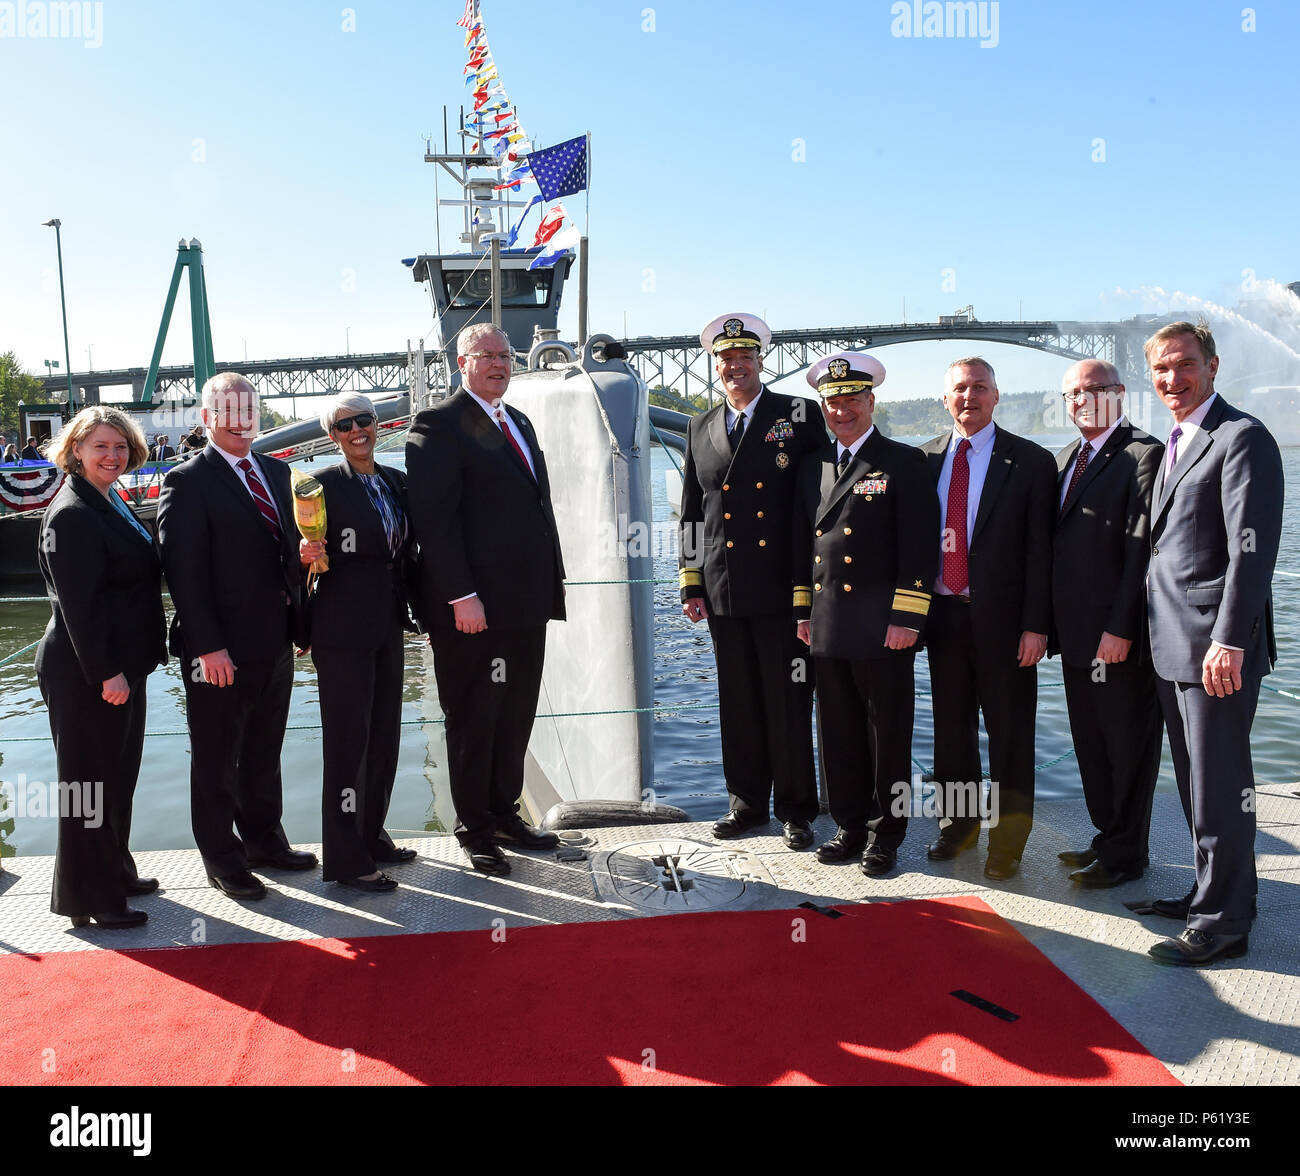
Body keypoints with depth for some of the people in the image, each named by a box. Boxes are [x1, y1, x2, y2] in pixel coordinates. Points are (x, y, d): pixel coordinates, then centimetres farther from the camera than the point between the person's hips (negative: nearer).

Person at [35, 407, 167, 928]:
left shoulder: (110, 503, 13)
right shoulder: (71, 513, -16)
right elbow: (78, 603, -21)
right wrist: (106, 671, -22)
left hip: (119, 666, 9)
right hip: (86, 674, -9)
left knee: (118, 775, 18)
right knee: (89, 781, 2)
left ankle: (115, 873, 33)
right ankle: (89, 899, 14)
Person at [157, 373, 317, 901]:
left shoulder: (276, 472, 12)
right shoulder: (187, 481, -9)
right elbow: (184, 570, -14)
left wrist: (300, 621, 4)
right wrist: (208, 646, -19)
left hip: (275, 644, 6)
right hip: (221, 651, -6)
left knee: (264, 753, 19)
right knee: (216, 759, 9)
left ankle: (264, 840, 34)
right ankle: (221, 857, 24)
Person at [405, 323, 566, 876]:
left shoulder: (519, 423, 18)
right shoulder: (438, 425, -8)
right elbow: (434, 519, -15)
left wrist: (550, 584, 13)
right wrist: (462, 596, -20)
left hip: (526, 602, 8)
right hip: (473, 607, -8)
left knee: (516, 717, 15)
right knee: (473, 721, 6)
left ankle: (504, 813, 30)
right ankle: (474, 829, 20)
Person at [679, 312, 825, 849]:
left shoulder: (801, 415, 2)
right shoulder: (701, 428, 13)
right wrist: (691, 583, 9)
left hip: (784, 590, -3)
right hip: (724, 593, 4)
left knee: (789, 704, 3)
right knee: (738, 703, 10)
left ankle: (795, 808, 17)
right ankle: (747, 802, 25)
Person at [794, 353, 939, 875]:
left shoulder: (904, 463, -3)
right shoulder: (812, 466, 13)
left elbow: (920, 547, -8)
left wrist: (906, 619, -14)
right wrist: (803, 611, 13)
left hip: (883, 629, -5)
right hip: (828, 627, 5)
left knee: (888, 734, 5)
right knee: (839, 733, 12)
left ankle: (886, 834, 19)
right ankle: (851, 826, 26)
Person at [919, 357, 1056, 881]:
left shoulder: (1030, 461, -3)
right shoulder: (925, 459, 8)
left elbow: (1040, 549, -6)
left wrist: (1035, 625, -11)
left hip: (1001, 618, -3)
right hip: (943, 614, 4)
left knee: (1009, 733, 5)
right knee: (951, 726, 14)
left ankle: (1007, 839, 20)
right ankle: (959, 822, 32)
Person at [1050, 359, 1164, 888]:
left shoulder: (1143, 455, -10)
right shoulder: (1065, 459, 15)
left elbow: (1141, 548, -17)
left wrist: (1120, 628, -20)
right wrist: (1050, 621, 10)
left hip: (1120, 637, -8)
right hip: (1077, 633, 8)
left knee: (1128, 746, 5)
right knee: (1090, 744, 17)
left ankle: (1126, 854, 19)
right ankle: (1108, 837, 32)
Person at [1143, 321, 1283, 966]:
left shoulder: (1242, 437, -11)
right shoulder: (1174, 446, 18)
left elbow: (1252, 548, -19)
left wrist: (1229, 641, -24)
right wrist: (1149, 628, 15)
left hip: (1216, 648, -9)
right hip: (1172, 647, 9)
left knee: (1219, 787, -1)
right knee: (1197, 784, 18)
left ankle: (1222, 924, 11)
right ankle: (1216, 891, 32)